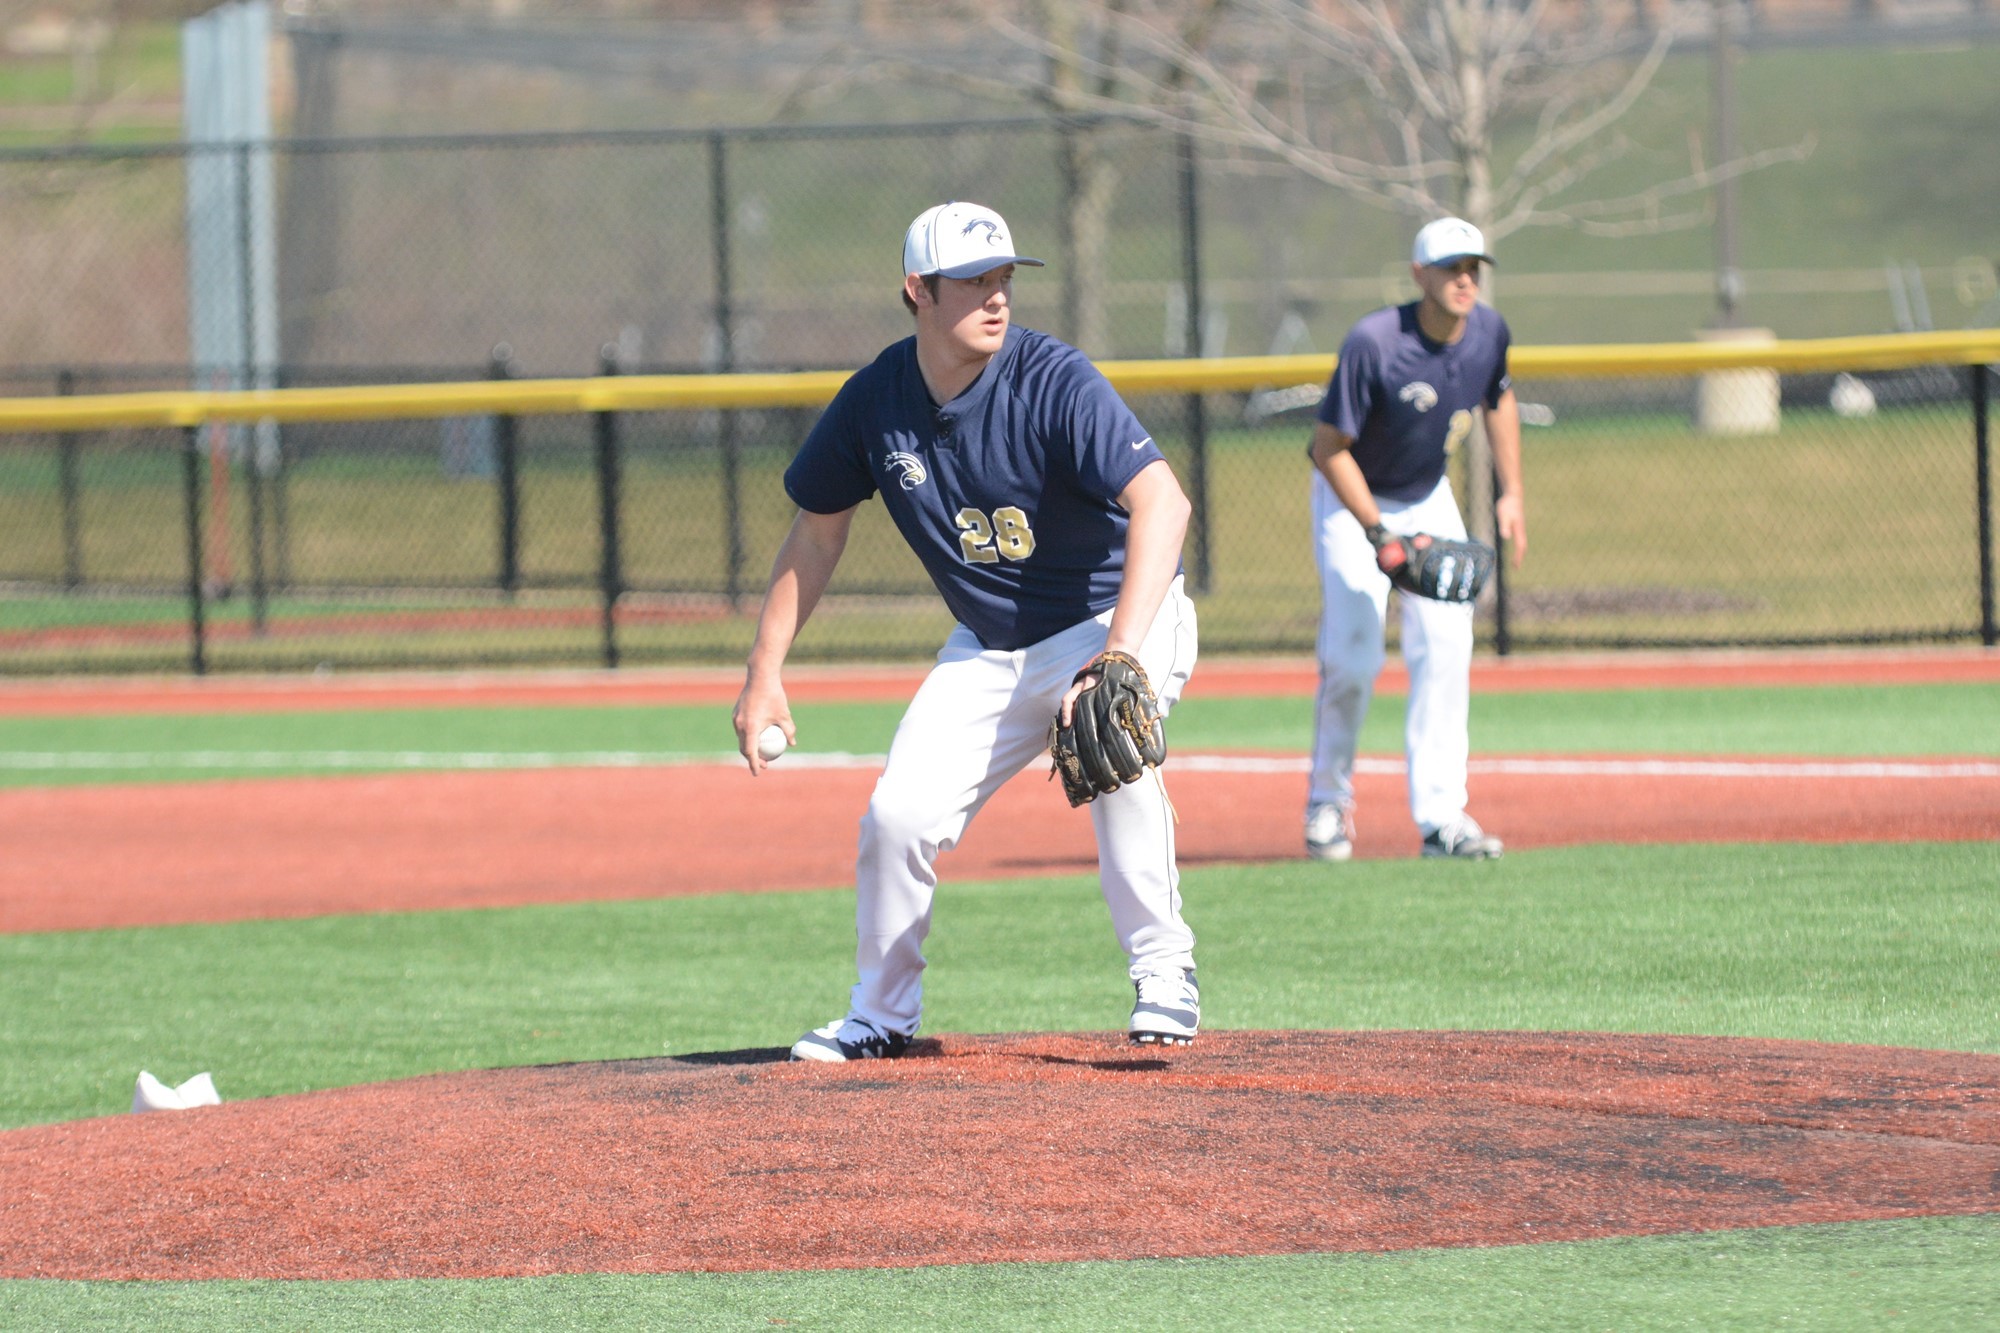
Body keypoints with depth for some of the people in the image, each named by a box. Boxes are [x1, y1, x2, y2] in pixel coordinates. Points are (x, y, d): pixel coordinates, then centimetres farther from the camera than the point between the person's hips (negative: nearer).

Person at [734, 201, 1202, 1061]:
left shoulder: (1053, 382, -25)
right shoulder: (875, 403, -10)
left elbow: (1160, 502, -37)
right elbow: (817, 533, 7)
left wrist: (1120, 653, -49)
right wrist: (765, 672, 4)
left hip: (1116, 613, -5)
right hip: (988, 650, 5)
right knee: (899, 813, -6)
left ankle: (1164, 980, -19)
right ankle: (881, 1015, 16)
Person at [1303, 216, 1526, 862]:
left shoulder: (1488, 331, -12)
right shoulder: (1372, 344, -30)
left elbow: (1498, 398, 10)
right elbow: (1328, 447, -24)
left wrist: (1511, 493, 5)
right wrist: (1380, 534, -29)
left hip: (1430, 499, 5)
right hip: (1352, 498, -5)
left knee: (1446, 649, -6)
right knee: (1353, 654, -13)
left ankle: (1441, 815, -4)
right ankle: (1328, 803, 7)